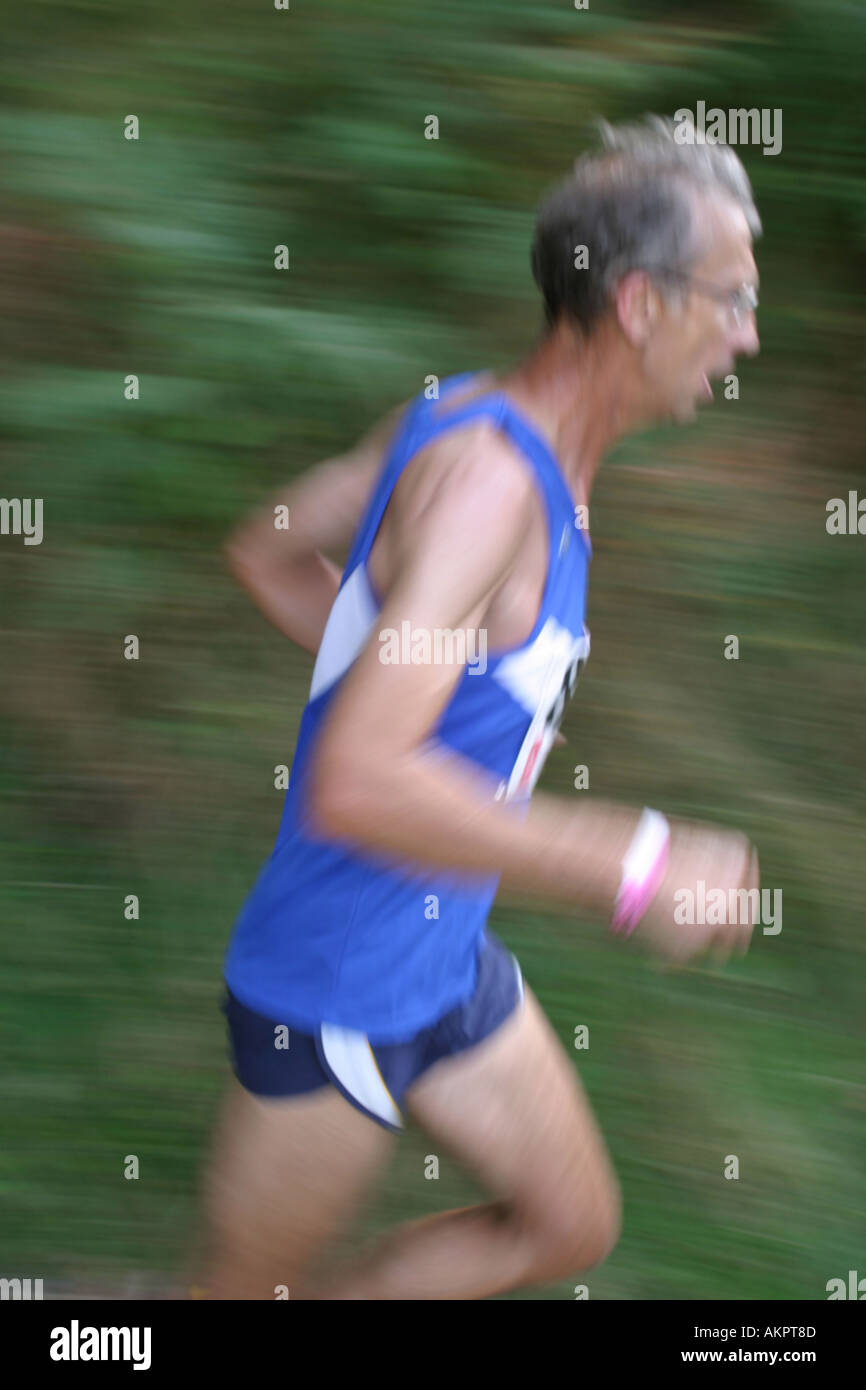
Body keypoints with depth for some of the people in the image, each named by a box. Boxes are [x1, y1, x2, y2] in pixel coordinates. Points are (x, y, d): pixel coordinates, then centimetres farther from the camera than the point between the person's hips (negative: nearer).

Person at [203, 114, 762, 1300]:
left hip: (447, 962, 9)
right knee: (253, 1286, 8)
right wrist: (637, 872, -32)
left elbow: (267, 553, 16)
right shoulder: (485, 477, -27)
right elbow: (353, 786, -37)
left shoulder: (467, 417, 1)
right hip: (333, 990, -9)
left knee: (572, 1226, 18)